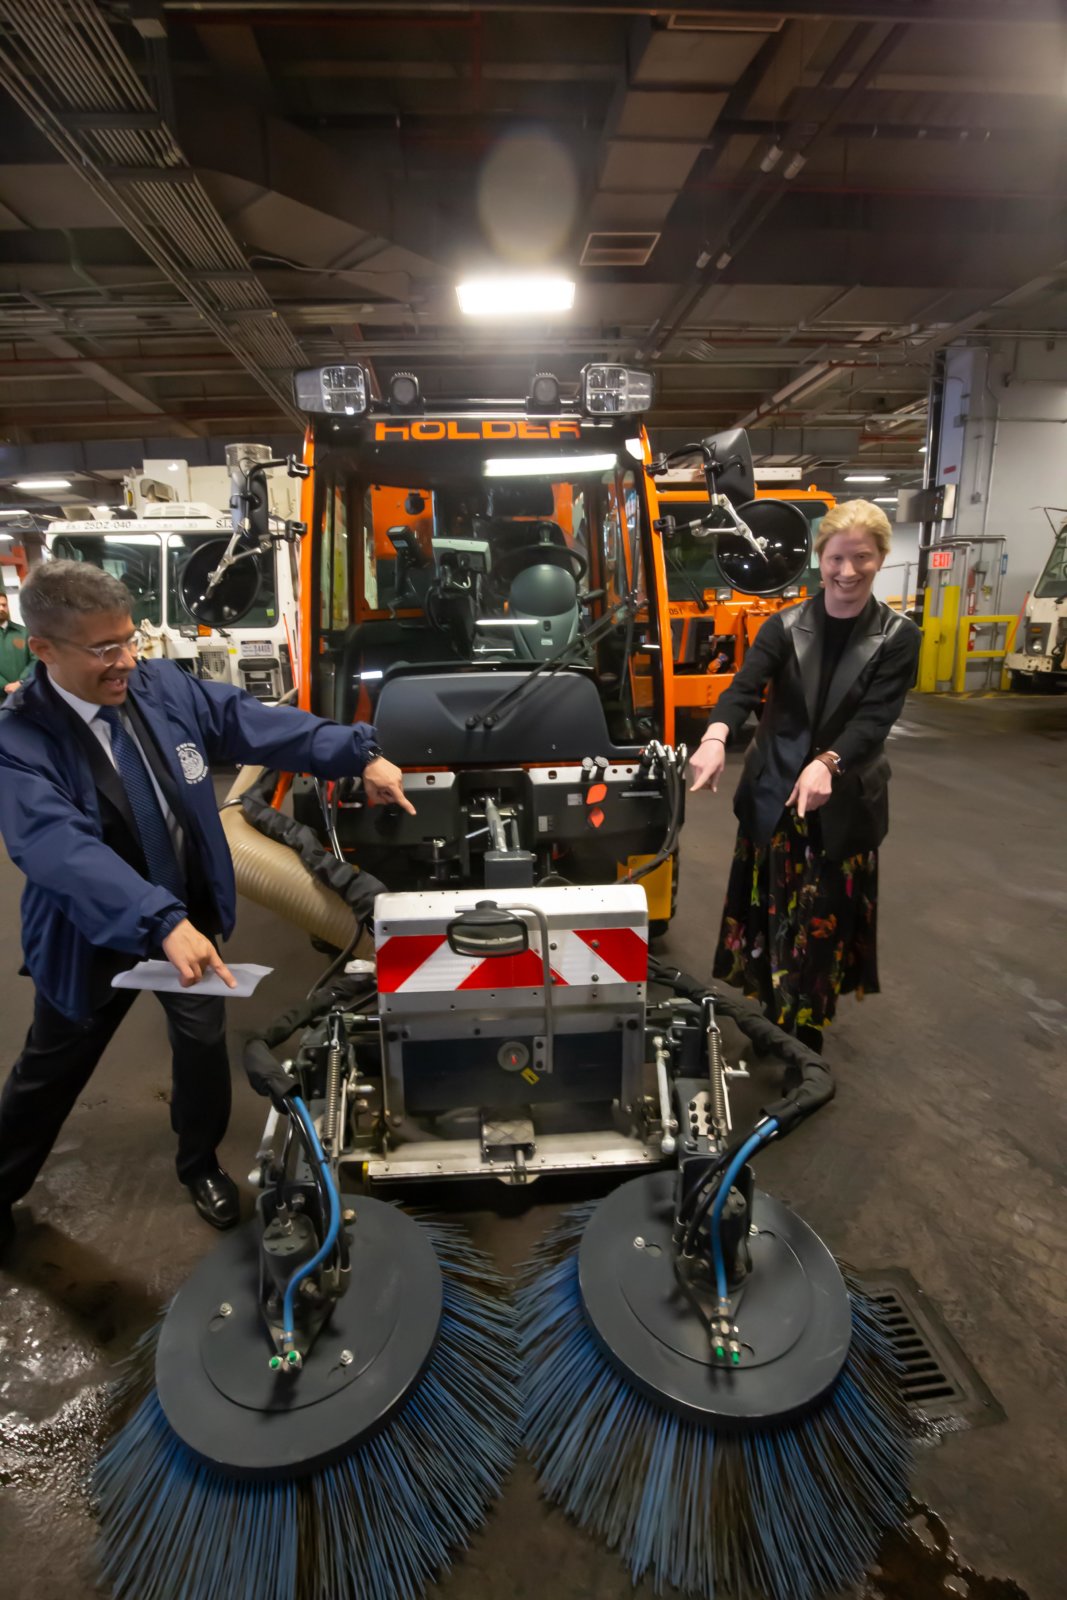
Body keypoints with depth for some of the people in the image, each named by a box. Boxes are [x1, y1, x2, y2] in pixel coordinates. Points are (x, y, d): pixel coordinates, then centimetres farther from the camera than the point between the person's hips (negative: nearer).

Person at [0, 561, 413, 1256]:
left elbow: (261, 723, -7)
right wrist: (162, 922, -51)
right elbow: (61, 847, -38)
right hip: (94, 938, -3)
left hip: (191, 917, 4)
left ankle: (200, 1163, 45)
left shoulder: (164, 686, -10)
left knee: (205, 1046, 16)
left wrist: (360, 755, -18)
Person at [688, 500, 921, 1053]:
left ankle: (807, 1029, 28)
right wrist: (716, 737, -40)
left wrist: (827, 764, -34)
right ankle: (772, 1017, 32)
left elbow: (874, 720, -15)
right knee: (770, 910, 11)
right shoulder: (785, 625, -3)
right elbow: (745, 687, -18)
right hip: (774, 791, 1)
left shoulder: (897, 638, -4)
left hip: (845, 802, 0)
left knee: (825, 919, 8)